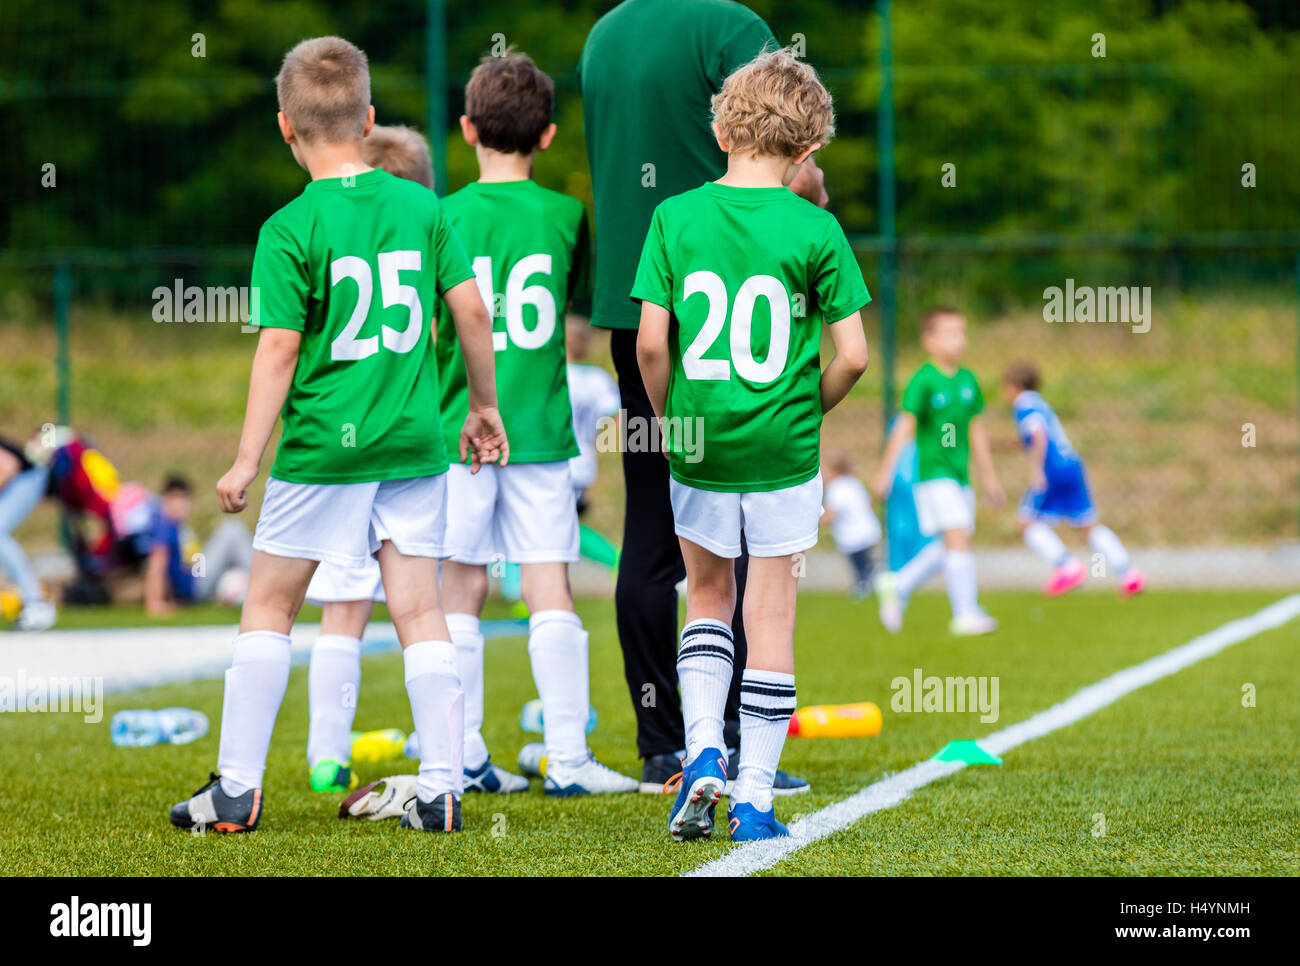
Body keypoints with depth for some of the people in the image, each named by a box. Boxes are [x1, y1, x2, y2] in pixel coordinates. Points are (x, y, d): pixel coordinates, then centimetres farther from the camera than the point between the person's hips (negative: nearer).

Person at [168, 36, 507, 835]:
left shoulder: (290, 230, -10)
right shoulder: (422, 207, 2)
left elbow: (280, 351, -12)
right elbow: (472, 310, 4)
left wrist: (247, 462, -7)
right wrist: (484, 405, 17)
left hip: (321, 447, -3)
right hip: (414, 441, 3)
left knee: (269, 607, 8)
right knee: (420, 611, 6)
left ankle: (238, 790, 10)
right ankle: (443, 790, 2)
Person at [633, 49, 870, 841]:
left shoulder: (677, 217, -4)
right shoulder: (815, 230, -8)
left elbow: (650, 341, -7)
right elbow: (853, 355, -8)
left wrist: (668, 418, 9)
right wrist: (810, 410, 10)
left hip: (698, 444, 2)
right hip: (784, 449, -2)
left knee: (708, 596, 21)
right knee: (772, 615, 7)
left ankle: (703, 750, 4)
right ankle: (755, 799, 8)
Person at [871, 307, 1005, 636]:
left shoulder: (968, 380, 9)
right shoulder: (924, 380, -9)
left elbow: (976, 430, 17)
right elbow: (905, 425, -11)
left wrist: (989, 477, 20)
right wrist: (885, 471, -14)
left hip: (960, 476, 7)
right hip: (934, 473, -7)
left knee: (948, 549, 9)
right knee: (958, 536, -15)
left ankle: (897, 586, 27)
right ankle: (966, 613, -12)